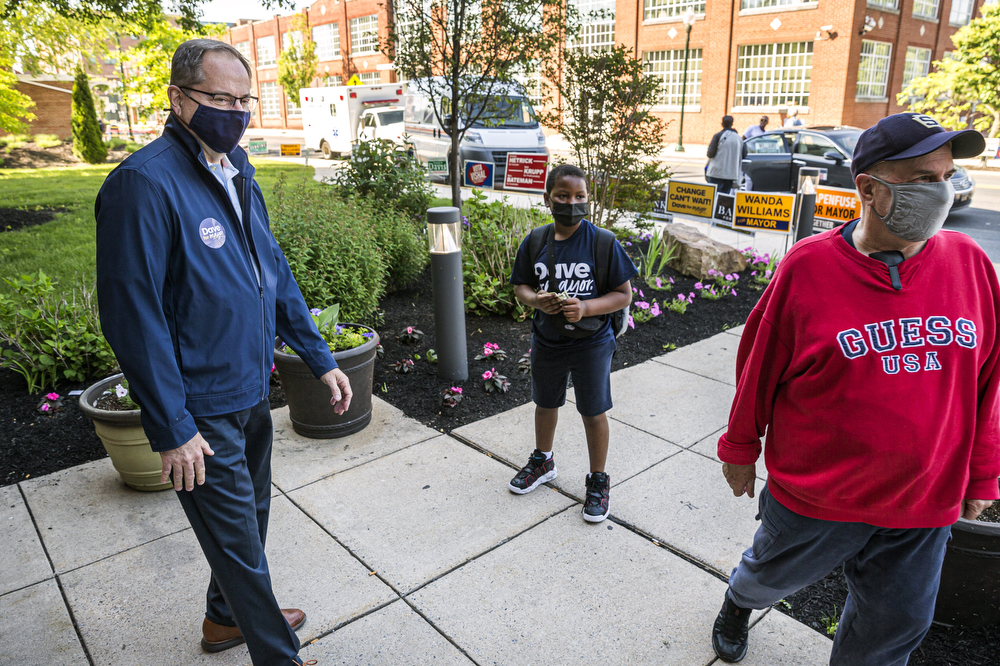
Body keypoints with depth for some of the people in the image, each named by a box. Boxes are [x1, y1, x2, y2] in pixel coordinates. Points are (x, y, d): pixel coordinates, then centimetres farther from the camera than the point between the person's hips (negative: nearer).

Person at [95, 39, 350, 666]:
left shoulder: (238, 174, 6)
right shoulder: (144, 184, -20)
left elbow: (276, 274, 11)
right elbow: (134, 319, -21)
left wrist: (321, 360, 9)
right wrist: (172, 430, -19)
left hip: (252, 392, 9)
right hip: (201, 412, -8)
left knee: (251, 514, 24)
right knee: (239, 543, 7)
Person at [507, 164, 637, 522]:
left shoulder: (603, 243, -15)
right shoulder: (535, 242, -5)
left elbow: (624, 294, -11)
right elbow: (520, 286, 5)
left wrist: (586, 308, -27)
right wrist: (536, 300, -18)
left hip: (591, 344, -3)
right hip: (546, 342, 4)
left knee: (593, 412, 10)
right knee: (545, 403, 22)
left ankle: (598, 480, 30)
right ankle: (543, 462, 48)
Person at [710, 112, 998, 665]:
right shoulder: (808, 266, -16)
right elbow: (759, 366, -7)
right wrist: (739, 450, 1)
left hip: (924, 503, 3)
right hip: (814, 492, -2)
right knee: (772, 575, 23)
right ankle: (738, 601, 57)